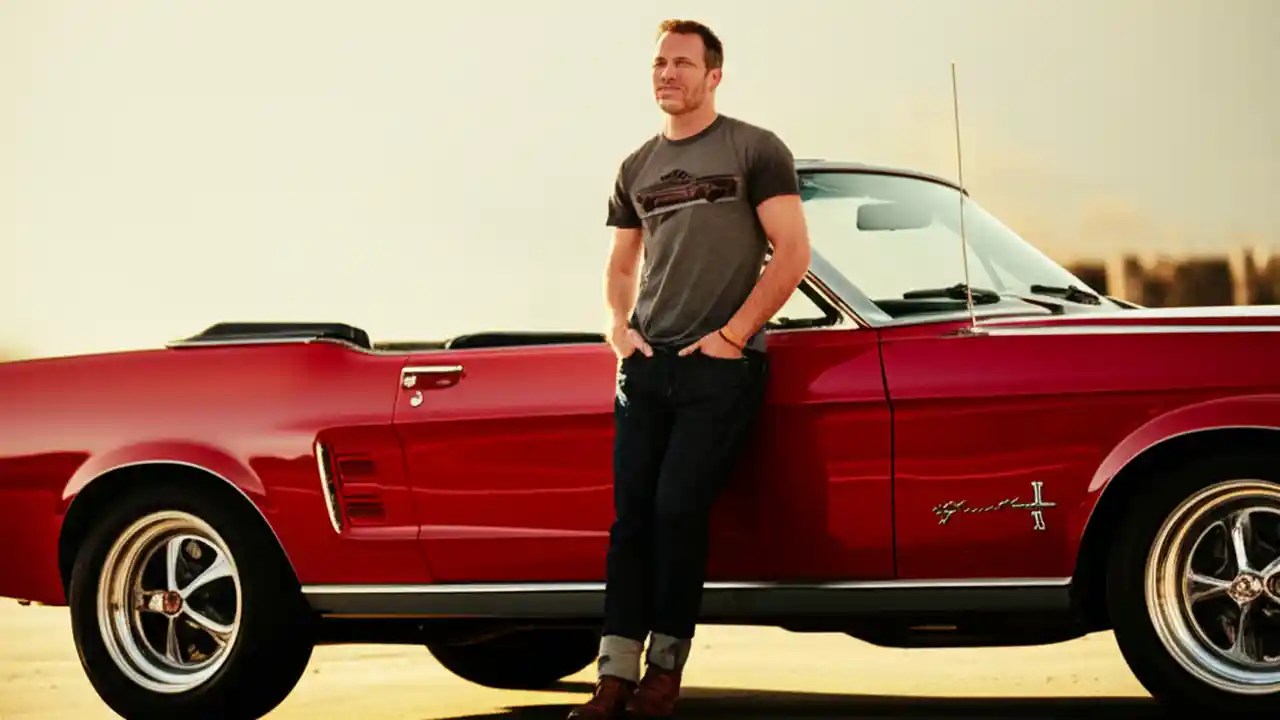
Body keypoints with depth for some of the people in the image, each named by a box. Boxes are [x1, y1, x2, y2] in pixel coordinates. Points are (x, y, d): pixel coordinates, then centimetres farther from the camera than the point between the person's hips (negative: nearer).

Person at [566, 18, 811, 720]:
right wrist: (619, 325, 6)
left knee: (679, 509, -11)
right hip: (648, 365, 5)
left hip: (720, 365, -5)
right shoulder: (636, 169, 16)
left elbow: (792, 252, -6)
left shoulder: (755, 151, 0)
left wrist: (732, 334, -11)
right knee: (631, 514, -3)